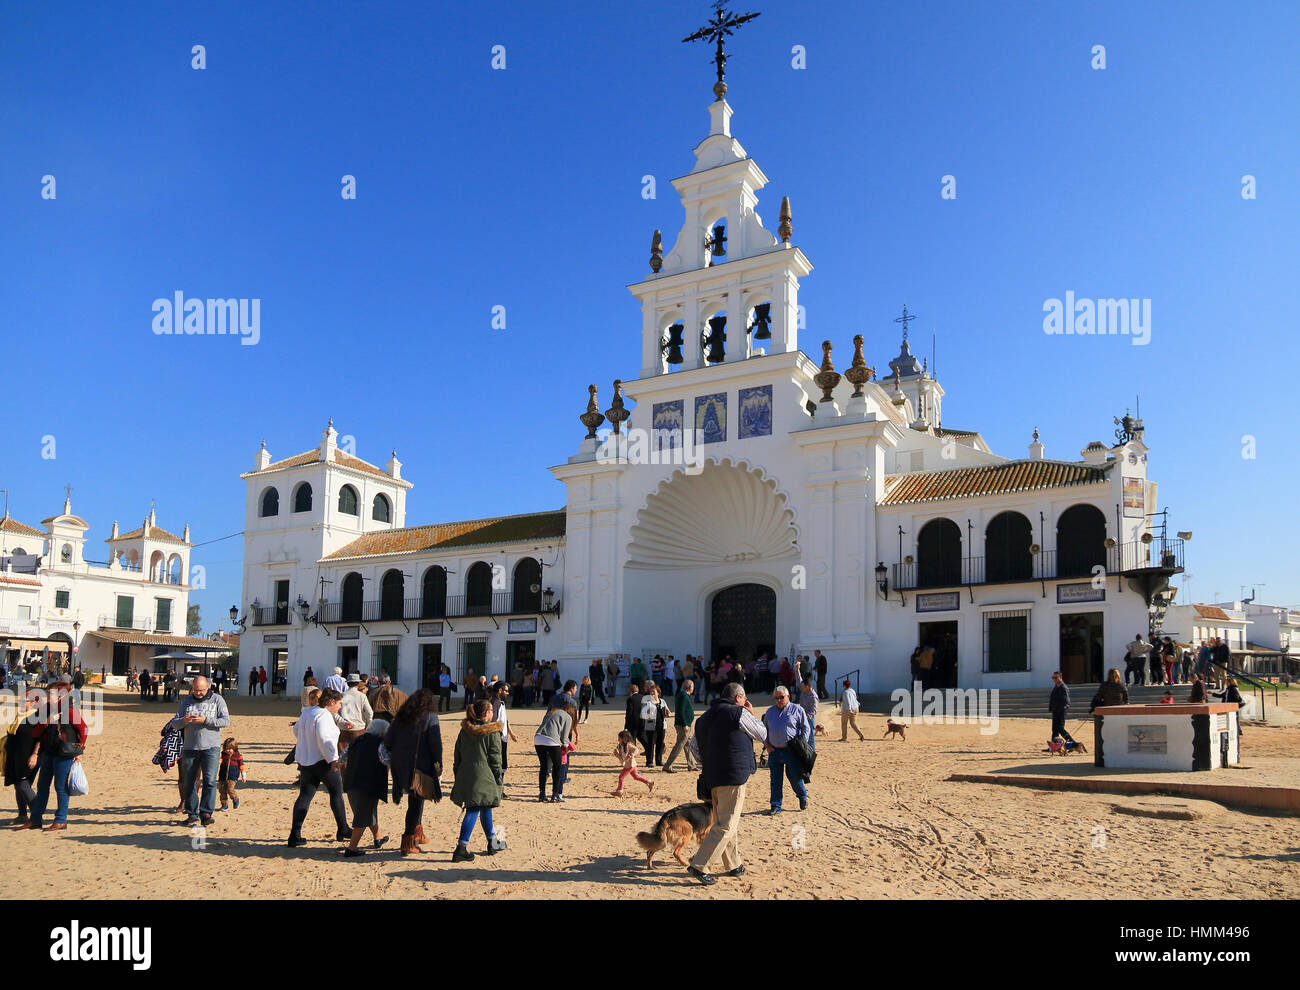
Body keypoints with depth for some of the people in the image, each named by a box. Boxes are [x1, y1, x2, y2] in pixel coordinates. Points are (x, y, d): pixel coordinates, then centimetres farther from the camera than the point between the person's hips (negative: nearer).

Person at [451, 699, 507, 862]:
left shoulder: (465, 730, 8)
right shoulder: (492, 731, -9)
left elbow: (457, 754, 13)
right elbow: (495, 757, -7)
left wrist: (458, 774, 20)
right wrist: (499, 778, 0)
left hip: (465, 774, 6)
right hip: (483, 776, -6)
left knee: (485, 808, 18)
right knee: (473, 810, -3)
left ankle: (493, 842, 30)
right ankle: (461, 847, -10)